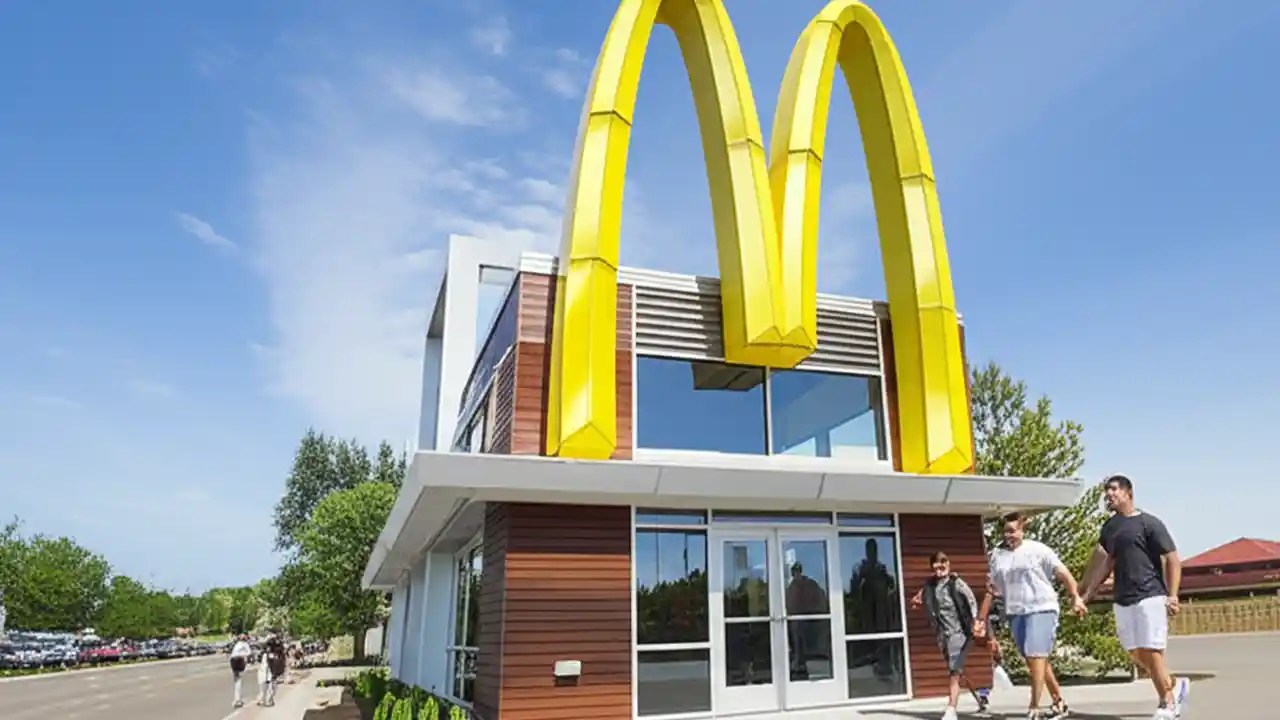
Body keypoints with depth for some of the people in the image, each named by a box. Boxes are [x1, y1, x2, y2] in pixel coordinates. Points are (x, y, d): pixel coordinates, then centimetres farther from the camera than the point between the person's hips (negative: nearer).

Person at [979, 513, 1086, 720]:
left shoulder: (1037, 549, -2)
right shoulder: (996, 556, 9)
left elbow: (1063, 573, -8)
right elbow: (991, 590, 14)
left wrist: (1075, 597, -23)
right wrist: (981, 619, 12)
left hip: (1041, 610, -5)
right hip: (1015, 614, 5)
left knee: (1036, 657, -13)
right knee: (1035, 660, 13)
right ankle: (1059, 702, 29)